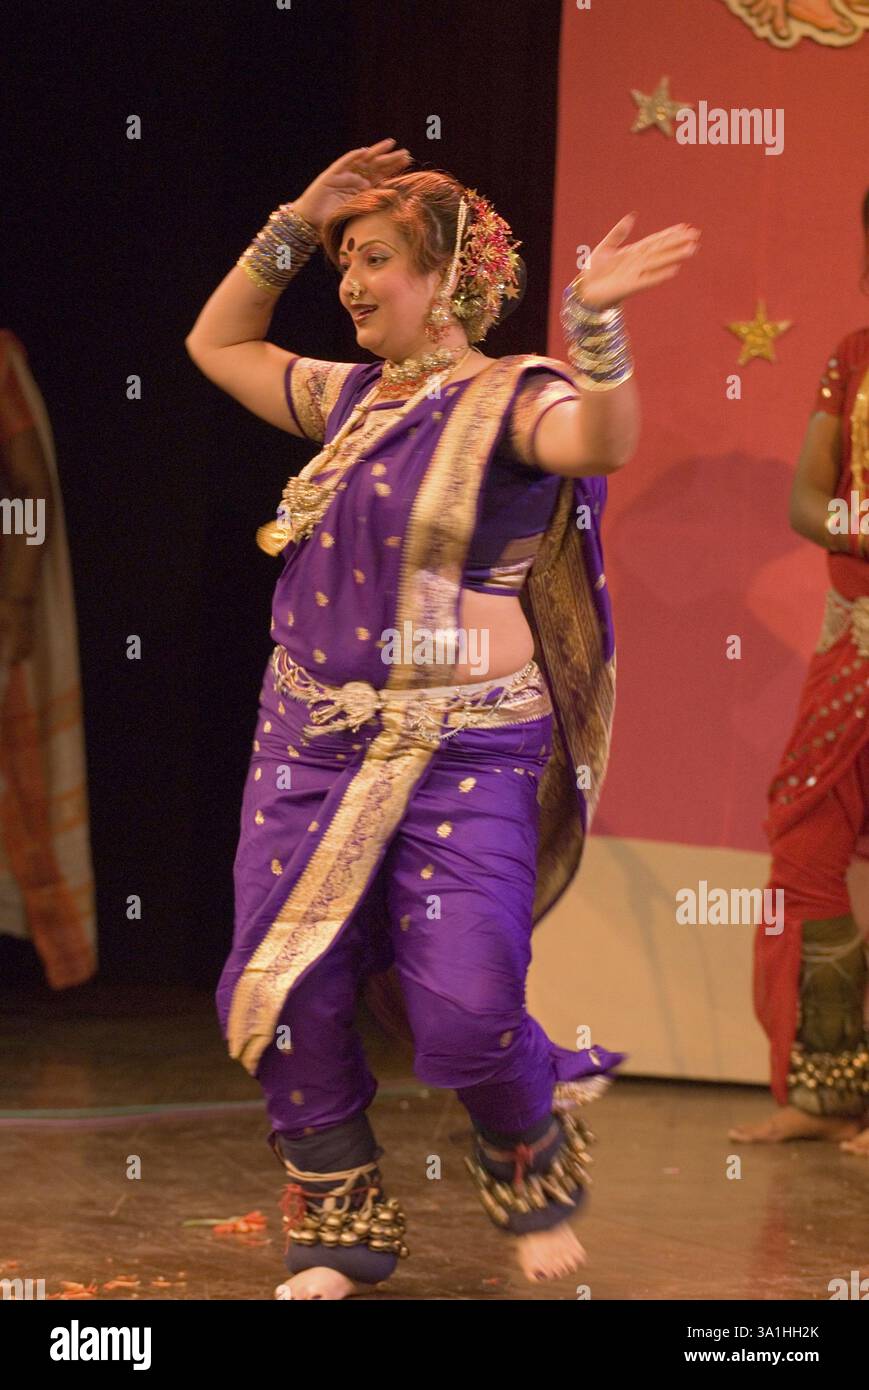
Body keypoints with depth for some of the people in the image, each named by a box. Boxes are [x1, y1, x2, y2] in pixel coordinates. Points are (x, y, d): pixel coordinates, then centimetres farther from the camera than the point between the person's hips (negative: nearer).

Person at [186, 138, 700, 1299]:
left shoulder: (511, 400, -8)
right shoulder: (353, 397, 13)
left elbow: (604, 441, -29)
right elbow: (218, 343, 26)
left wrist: (596, 327, -46)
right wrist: (293, 226, 15)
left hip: (465, 751, -6)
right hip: (311, 735, 7)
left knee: (464, 1009, -13)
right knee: (282, 998, 2)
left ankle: (533, 1171, 20)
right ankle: (341, 1233, 20)